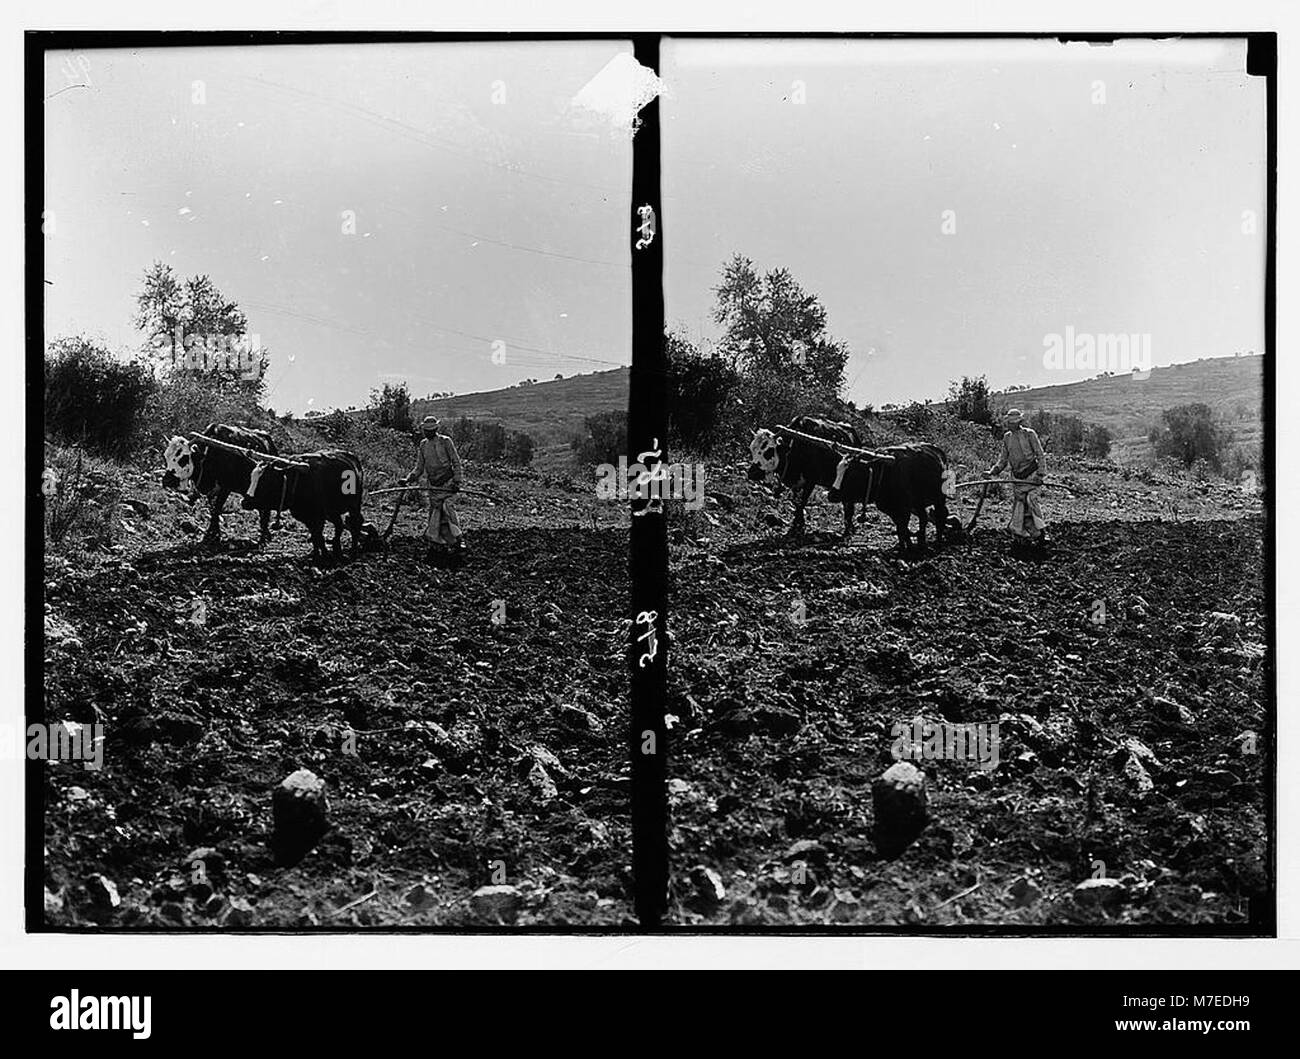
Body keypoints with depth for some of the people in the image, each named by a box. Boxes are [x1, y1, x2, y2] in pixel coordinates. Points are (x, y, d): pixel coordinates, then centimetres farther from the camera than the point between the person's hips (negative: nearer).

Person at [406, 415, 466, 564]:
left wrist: (457, 481, -13)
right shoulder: (423, 445, 12)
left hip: (448, 483, -5)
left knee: (448, 507, -22)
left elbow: (456, 463, -4)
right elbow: (420, 467, 19)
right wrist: (410, 479, 5)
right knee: (435, 515, 2)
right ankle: (438, 547, 8)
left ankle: (459, 543, -22)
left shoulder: (445, 441, -3)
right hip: (434, 485, 5)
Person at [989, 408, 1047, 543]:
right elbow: (1003, 459, 15)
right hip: (1017, 477, 5)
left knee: (1031, 499, -21)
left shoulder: (1029, 434, -7)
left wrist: (1040, 474, -15)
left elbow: (1040, 455, -6)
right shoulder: (1007, 437, 7)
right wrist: (995, 471, 1)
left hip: (1032, 474, -5)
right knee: (1019, 504, 1)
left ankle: (1041, 531, -13)